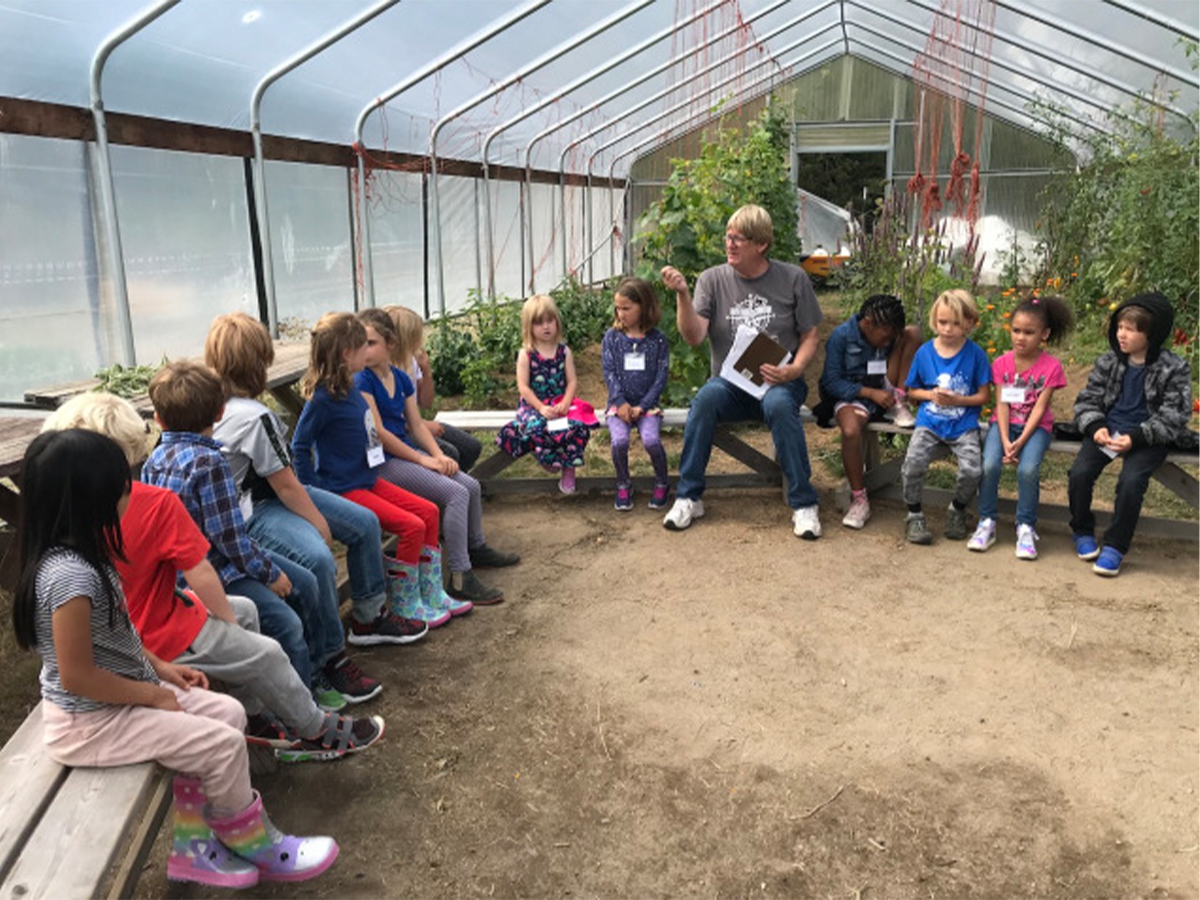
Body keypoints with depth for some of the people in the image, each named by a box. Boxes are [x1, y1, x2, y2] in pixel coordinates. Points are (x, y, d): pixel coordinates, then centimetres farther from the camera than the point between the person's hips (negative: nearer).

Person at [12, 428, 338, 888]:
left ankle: (192, 842, 16)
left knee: (229, 713, 7)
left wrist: (159, 667, 7)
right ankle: (257, 849, 14)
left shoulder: (79, 555, 2)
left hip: (121, 694, 10)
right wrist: (152, 694, -16)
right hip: (90, 720, -10)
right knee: (225, 745, -11)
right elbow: (76, 676, -27)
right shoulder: (69, 576, -30)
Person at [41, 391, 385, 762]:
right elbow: (200, 575, -22)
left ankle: (256, 717, 32)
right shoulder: (157, 503, -27)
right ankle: (318, 732, 28)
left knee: (245, 609, 21)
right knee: (267, 655, 6)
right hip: (159, 639, -9)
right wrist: (227, 619, -6)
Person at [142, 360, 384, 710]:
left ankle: (332, 661, 25)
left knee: (307, 583, 12)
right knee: (285, 623, -19)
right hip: (215, 572, -10)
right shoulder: (209, 462, -23)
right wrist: (268, 572, -9)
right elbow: (229, 535, -22)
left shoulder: (157, 457, 4)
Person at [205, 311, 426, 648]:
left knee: (365, 523, 8)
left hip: (266, 493, 11)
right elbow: (285, 485, -20)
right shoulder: (253, 417, -27)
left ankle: (369, 617, 21)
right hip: (253, 512, -11)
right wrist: (320, 523, -11)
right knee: (318, 558, -37)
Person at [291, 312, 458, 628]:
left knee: (428, 512, 6)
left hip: (367, 480, 9)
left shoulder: (351, 388, 7)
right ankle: (403, 607, 0)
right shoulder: (323, 398, -19)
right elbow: (300, 446, -15)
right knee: (411, 527, -18)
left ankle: (431, 596, 15)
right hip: (343, 490, -9)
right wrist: (314, 494, -14)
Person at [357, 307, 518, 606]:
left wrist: (438, 455, -6)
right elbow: (379, 433, -18)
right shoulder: (362, 382, -13)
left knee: (472, 486, 8)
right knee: (456, 493, -21)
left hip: (407, 452, 8)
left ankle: (476, 548, 33)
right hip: (383, 462, -8)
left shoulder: (400, 378, 9)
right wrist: (422, 460, -15)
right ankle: (460, 579, -19)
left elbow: (417, 425, 10)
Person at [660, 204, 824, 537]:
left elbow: (810, 336, 6)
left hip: (778, 382, -1)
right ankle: (688, 498, -20)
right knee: (706, 397, -32)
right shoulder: (712, 279, 3)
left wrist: (794, 370, -12)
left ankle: (803, 504, -21)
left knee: (779, 405, -35)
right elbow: (694, 337, -8)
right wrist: (682, 295, -22)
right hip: (730, 383, 1)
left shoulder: (792, 278, 3)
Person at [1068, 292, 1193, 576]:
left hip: (1147, 438, -3)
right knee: (1079, 473, -19)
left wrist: (1135, 438, -21)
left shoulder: (1174, 369, -5)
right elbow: (1087, 400, 7)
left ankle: (1115, 546, -9)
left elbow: (1173, 418, -7)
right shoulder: (1108, 362, 4)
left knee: (1131, 481, -28)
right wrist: (1096, 427, -14)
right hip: (1107, 430, 3)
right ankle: (1083, 531, 7)